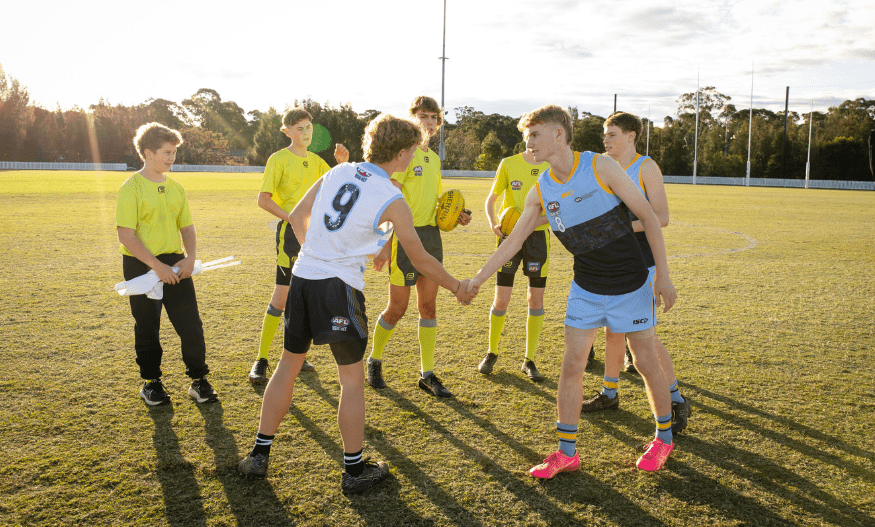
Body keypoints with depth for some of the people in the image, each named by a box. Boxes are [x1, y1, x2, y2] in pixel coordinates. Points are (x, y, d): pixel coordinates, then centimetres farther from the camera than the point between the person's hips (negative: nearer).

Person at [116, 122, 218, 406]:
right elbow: (126, 236, -14)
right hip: (141, 265, -4)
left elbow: (187, 227, 14)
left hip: (174, 264, 4)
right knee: (147, 326, 8)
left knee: (191, 323, -1)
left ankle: (199, 380, 12)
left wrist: (190, 258, -4)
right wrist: (157, 266, -19)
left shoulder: (176, 188, 8)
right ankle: (151, 382, 25)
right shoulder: (131, 188, -9)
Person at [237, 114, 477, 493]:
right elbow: (420, 259, 1)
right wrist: (456, 287, 15)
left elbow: (296, 217, 15)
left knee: (289, 364, 18)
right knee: (352, 377, 8)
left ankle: (259, 455, 28)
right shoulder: (392, 200, -8)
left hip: (302, 277, 6)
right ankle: (354, 470, 19)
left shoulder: (337, 172, 8)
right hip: (338, 287, -6)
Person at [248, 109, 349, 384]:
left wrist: (343, 163, -2)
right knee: (281, 296, -9)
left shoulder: (316, 161, 14)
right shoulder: (279, 159, -4)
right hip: (290, 232, -6)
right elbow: (263, 199, -8)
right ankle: (261, 361, 1)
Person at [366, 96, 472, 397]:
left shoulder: (434, 158, 16)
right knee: (397, 308, 1)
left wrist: (455, 216, 7)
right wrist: (385, 245, -21)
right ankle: (375, 361, 25)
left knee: (428, 305, 7)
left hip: (431, 235, 7)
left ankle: (427, 374, 15)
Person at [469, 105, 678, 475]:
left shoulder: (601, 167, -17)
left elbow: (649, 217, -12)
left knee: (645, 362, 8)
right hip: (585, 288, 4)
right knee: (571, 364, 0)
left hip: (630, 285, -3)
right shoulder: (540, 191, -4)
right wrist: (475, 281, 0)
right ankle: (567, 452, 13)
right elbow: (513, 240, 2)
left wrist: (663, 276, -13)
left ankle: (664, 437, 31)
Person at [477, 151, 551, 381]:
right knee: (502, 299, -1)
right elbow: (491, 198, 5)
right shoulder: (508, 164, 0)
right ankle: (491, 353, 22)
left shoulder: (551, 167, 5)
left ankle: (529, 360, 15)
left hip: (538, 235, 2)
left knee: (536, 299, 1)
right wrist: (493, 223, -14)